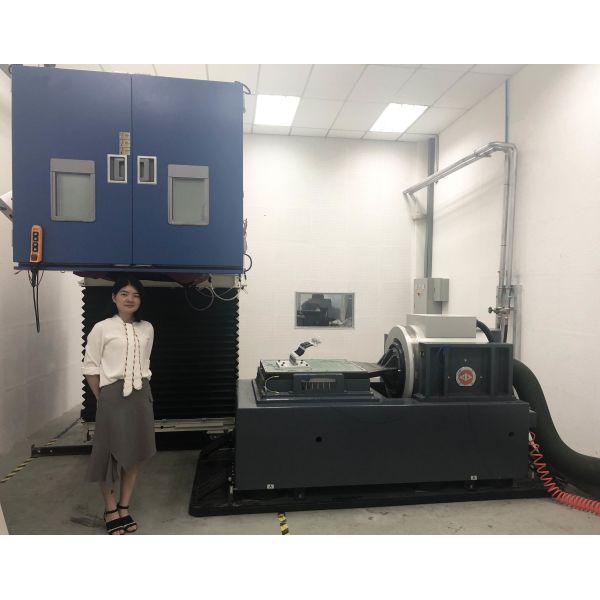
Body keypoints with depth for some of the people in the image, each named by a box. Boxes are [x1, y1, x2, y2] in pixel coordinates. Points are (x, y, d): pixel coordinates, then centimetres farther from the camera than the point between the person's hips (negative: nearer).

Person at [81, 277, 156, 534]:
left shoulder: (147, 329, 6)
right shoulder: (102, 328, -6)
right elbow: (90, 367, -3)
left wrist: (143, 391, 11)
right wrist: (102, 398, -3)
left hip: (141, 395, 4)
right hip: (113, 395, -4)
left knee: (134, 454, 10)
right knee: (109, 453, 5)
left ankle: (124, 508, 26)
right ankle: (110, 510, 24)